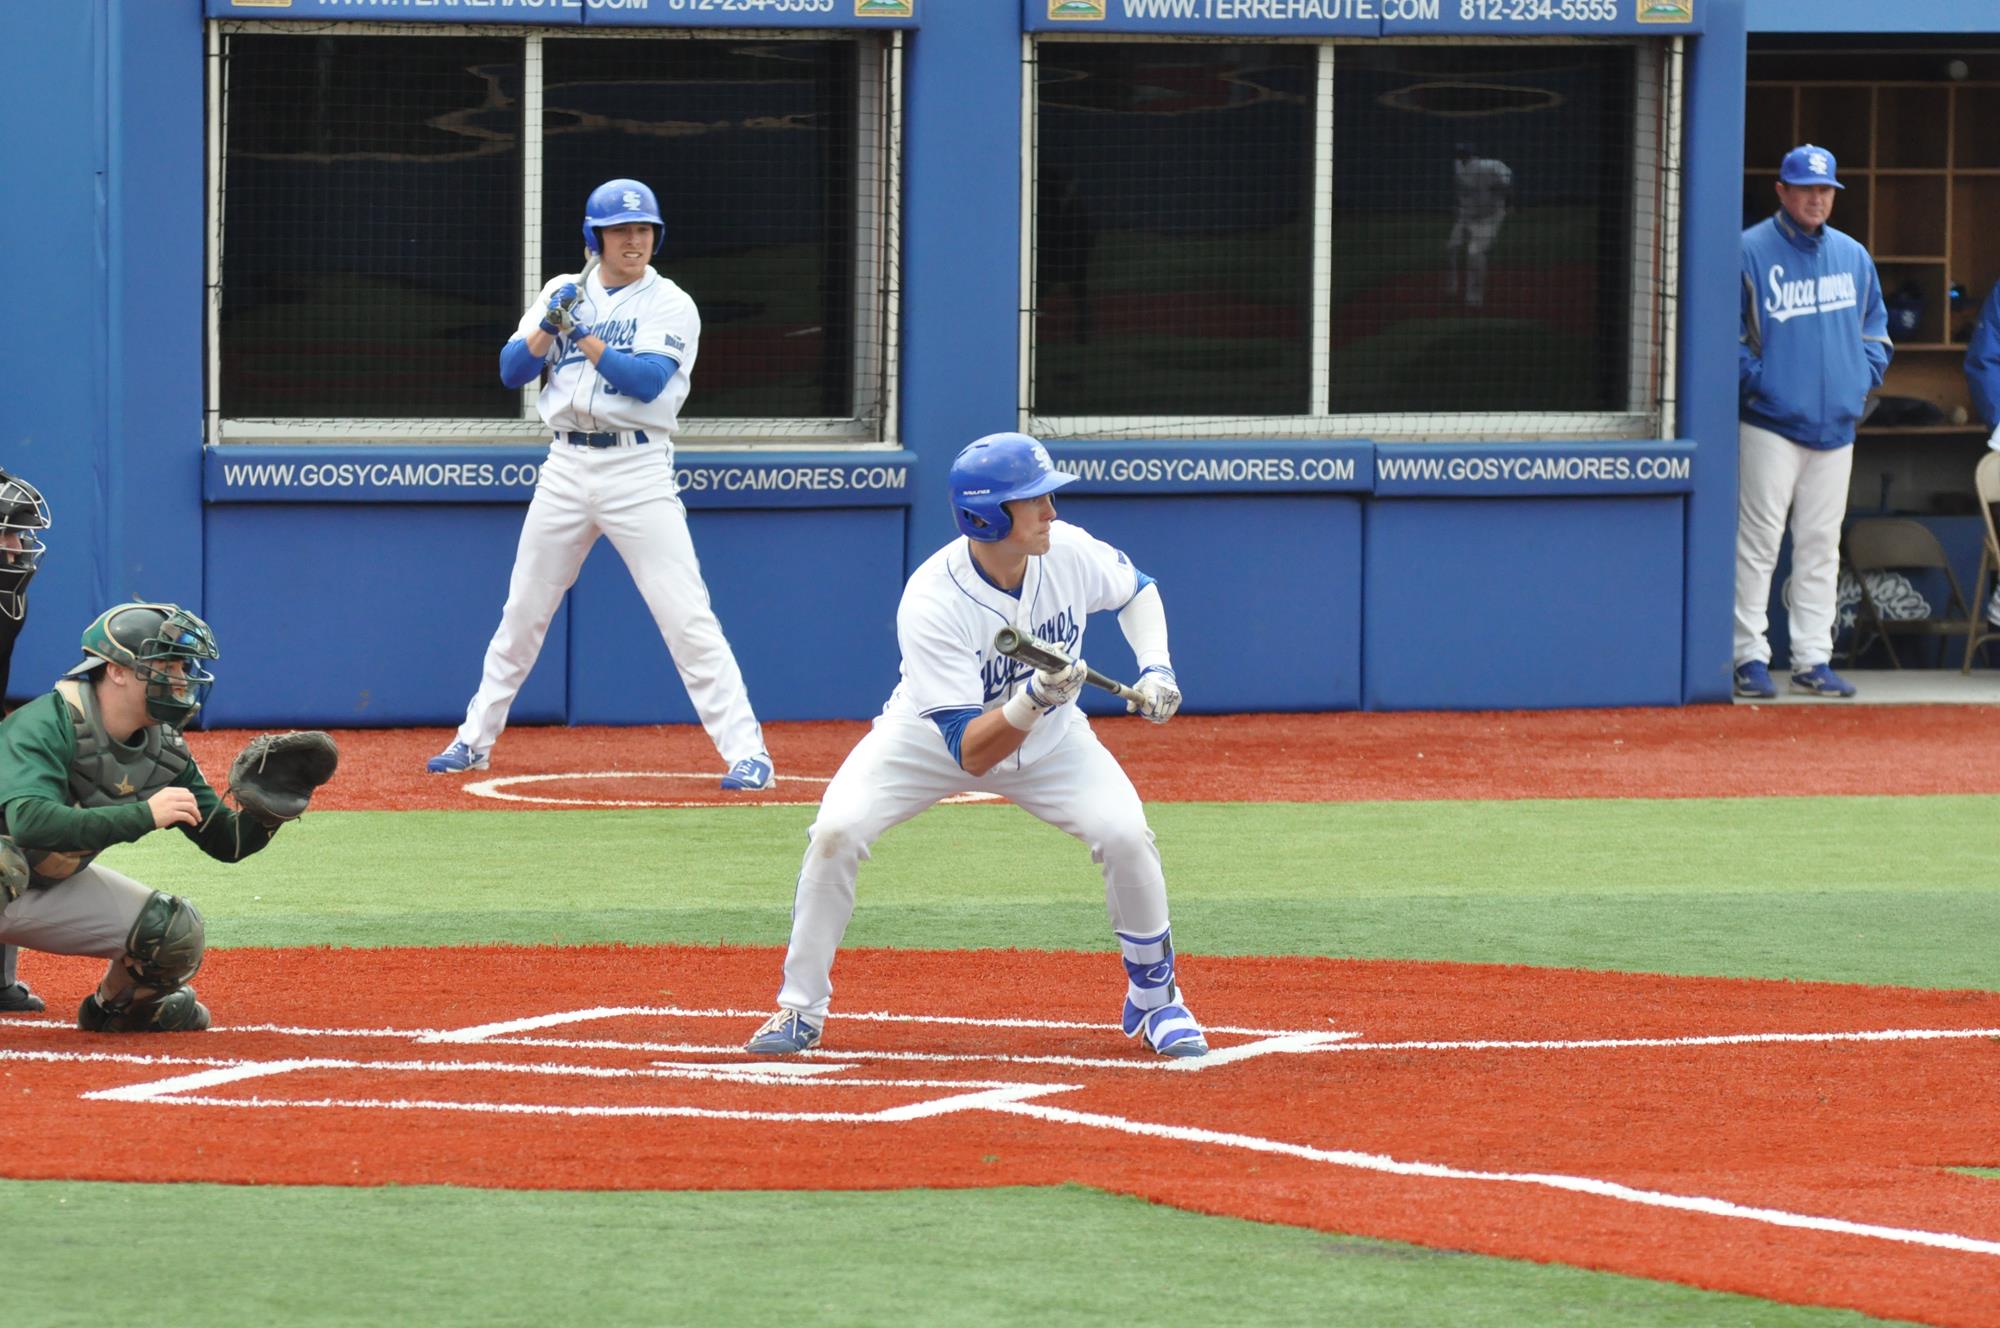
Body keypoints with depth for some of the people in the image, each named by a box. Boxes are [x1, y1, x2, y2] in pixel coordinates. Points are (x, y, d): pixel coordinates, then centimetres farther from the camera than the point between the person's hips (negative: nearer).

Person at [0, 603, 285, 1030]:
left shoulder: (165, 751, -5)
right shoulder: (44, 725, -29)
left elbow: (227, 842, 1)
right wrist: (144, 814, -45)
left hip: (54, 891, 7)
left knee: (176, 933, -4)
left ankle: (114, 1006, 26)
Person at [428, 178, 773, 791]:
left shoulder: (671, 306, -1)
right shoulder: (563, 292, 10)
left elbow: (646, 381, -16)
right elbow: (512, 371, 5)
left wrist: (581, 333, -15)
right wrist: (551, 325, -12)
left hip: (637, 469, -4)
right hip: (566, 466, 4)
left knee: (687, 616, -11)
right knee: (522, 613, 11)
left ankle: (746, 751, -12)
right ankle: (475, 740, 23)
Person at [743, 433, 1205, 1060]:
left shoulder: (1069, 551, -23)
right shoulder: (930, 603, -36)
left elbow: (1137, 589, 3)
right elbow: (970, 750, -37)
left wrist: (1155, 667, -13)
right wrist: (1031, 698, -54)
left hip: (1047, 738, 3)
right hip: (930, 737, -3)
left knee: (1125, 833, -20)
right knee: (837, 831, -24)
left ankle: (1154, 997, 4)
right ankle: (800, 1008, -4)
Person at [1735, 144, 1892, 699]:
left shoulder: (1853, 256, 12)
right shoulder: (1750, 252, -5)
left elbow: (1875, 325, 22)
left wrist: (1864, 377, 7)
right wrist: (1754, 379, -14)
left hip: (1836, 424, 5)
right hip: (1770, 423, -5)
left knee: (1821, 548, 7)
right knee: (1758, 542, -6)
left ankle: (1812, 659, 12)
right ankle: (1750, 657, -2)